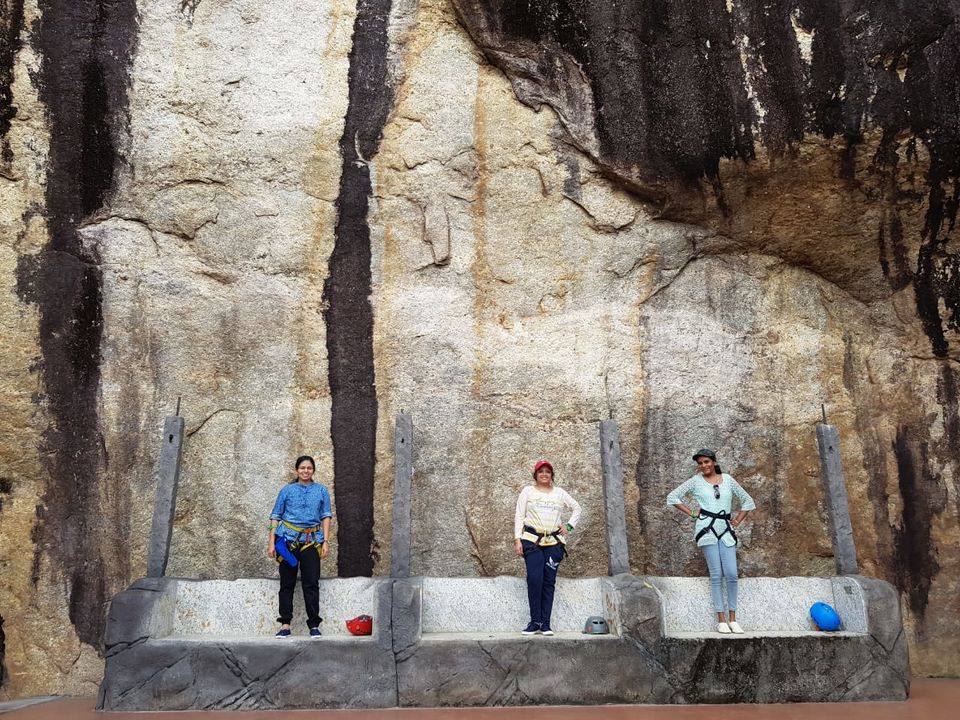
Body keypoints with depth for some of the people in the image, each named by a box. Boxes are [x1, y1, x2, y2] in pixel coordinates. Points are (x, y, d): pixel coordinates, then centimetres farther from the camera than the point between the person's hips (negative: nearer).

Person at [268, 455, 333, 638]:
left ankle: (314, 625, 2)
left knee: (311, 583, -2)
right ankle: (285, 624, 10)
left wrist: (325, 541, -2)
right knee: (287, 583, 4)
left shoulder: (321, 490, 10)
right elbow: (276, 516, 8)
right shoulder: (287, 490, 8)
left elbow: (326, 516, 8)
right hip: (288, 539, 0)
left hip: (311, 541, 0)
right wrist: (271, 542, 0)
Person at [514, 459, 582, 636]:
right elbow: (519, 516, 5)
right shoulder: (527, 491, 9)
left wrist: (569, 525, 9)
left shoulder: (560, 493, 15)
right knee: (534, 579, -15)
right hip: (532, 540, -2)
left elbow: (576, 508, 24)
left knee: (549, 581, -3)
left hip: (554, 542, 2)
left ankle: (545, 624, 0)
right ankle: (535, 621, -8)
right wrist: (517, 539, -4)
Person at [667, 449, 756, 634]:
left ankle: (732, 619, 5)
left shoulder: (727, 479, 11)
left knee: (731, 575, -5)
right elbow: (672, 497, 6)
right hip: (707, 529, -2)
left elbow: (748, 501, 19)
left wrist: (737, 521, 11)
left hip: (726, 530, 2)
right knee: (716, 575, -4)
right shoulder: (696, 481, 6)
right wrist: (692, 513, 2)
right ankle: (721, 620, 0)